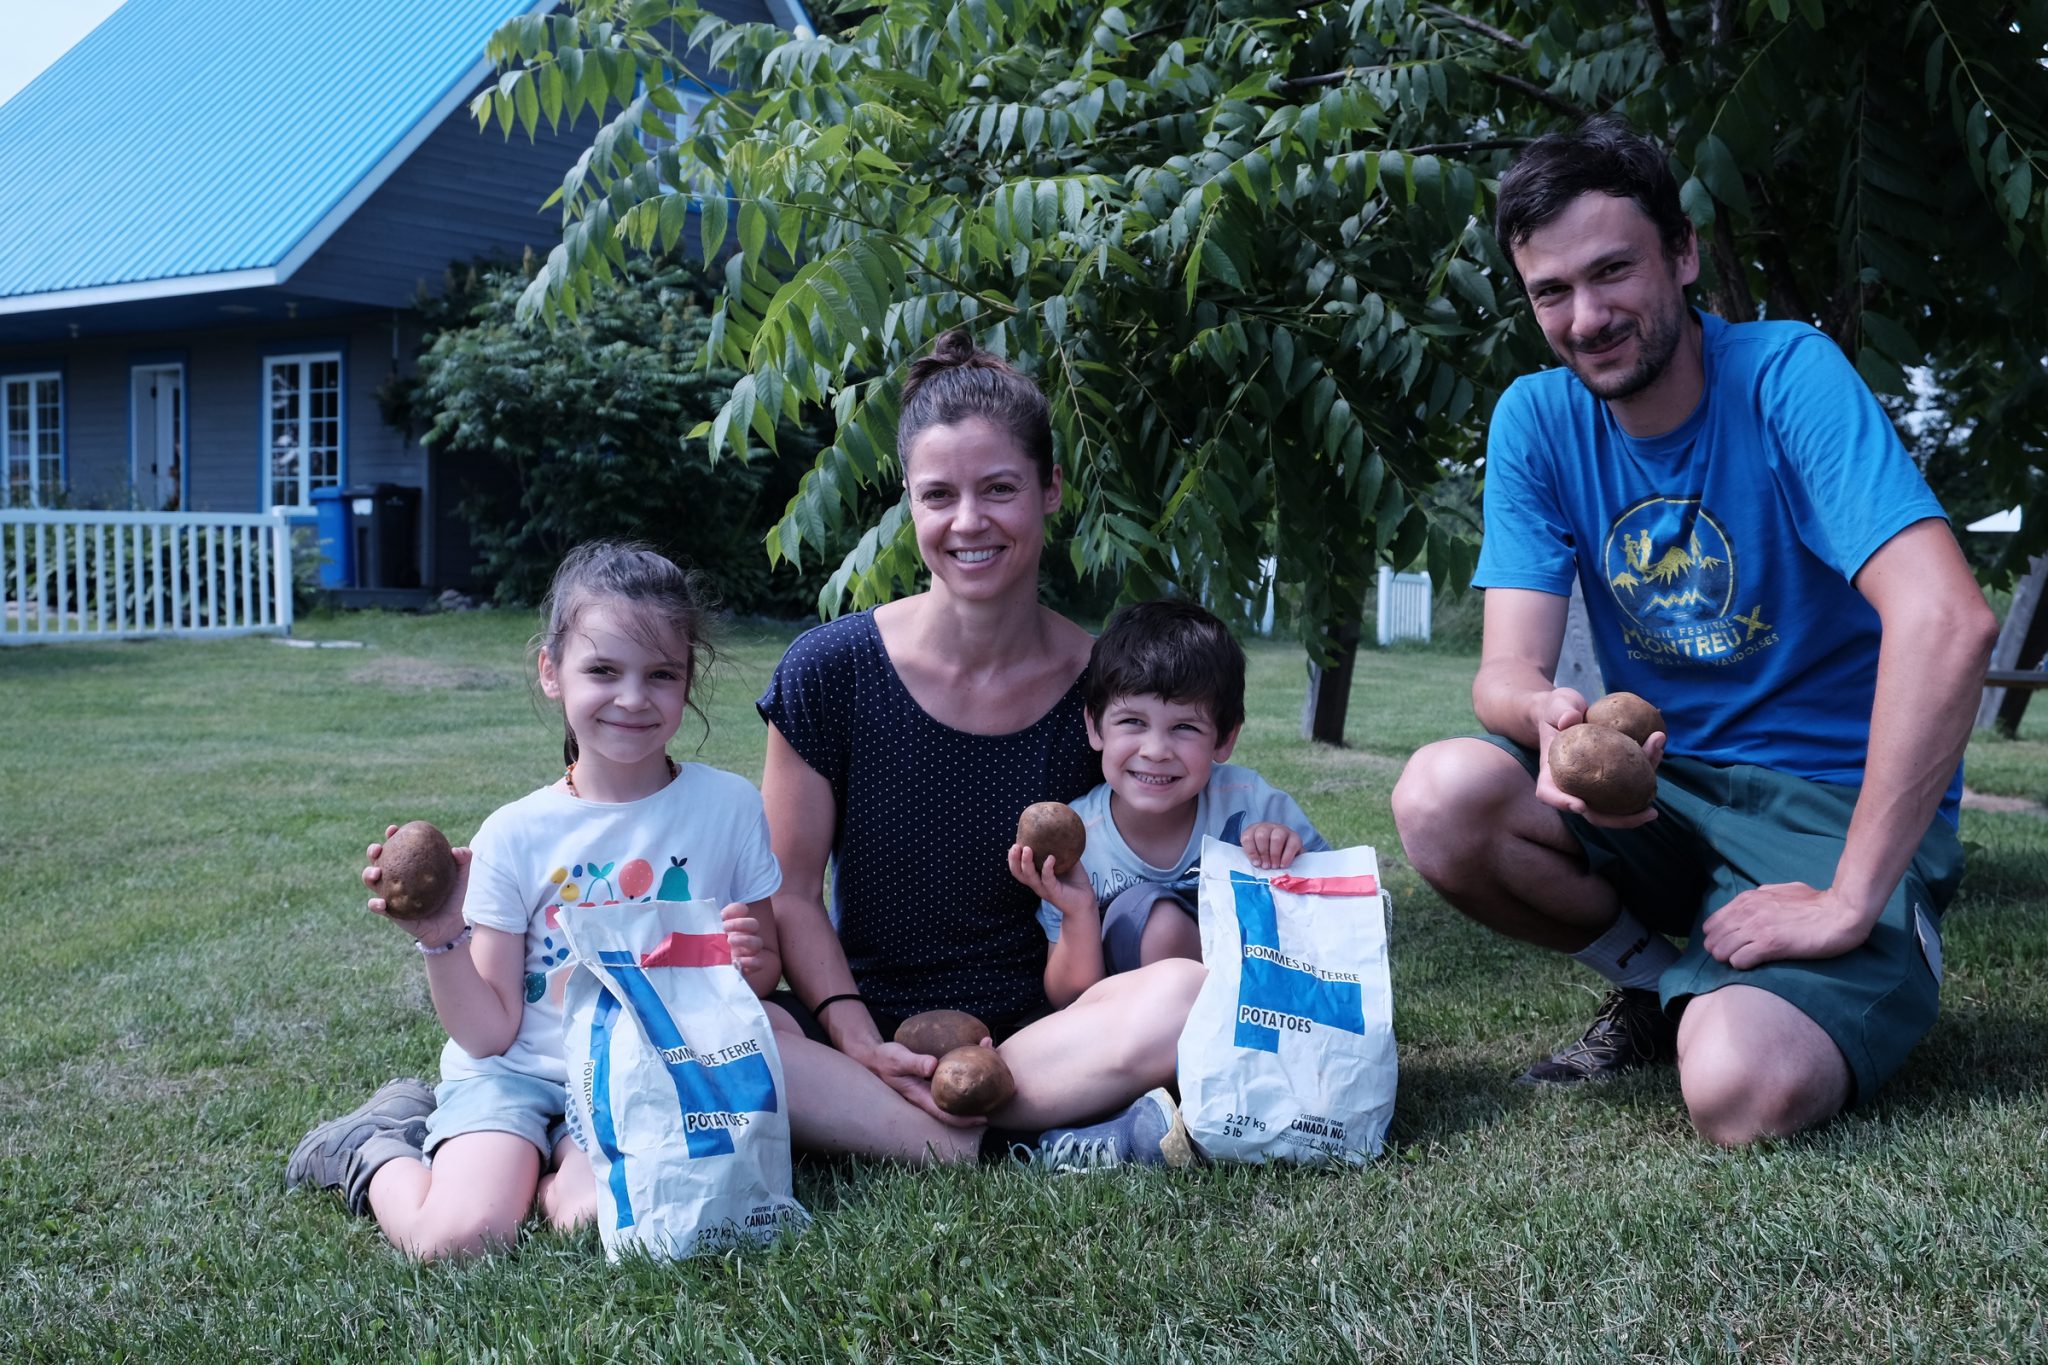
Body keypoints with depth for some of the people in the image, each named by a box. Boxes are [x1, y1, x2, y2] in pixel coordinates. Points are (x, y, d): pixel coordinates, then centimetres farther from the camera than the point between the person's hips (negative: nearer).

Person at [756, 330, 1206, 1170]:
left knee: (1190, 993, -31)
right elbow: (792, 892, -2)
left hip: (1041, 1029, 1)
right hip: (870, 1037, 0)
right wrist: (862, 1046, -15)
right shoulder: (829, 670, -5)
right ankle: (1036, 1142, -23)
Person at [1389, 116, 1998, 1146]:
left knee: (1740, 1092, -31)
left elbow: (1946, 620, -28)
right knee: (1439, 796, -24)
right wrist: (1548, 712, -35)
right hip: (1666, 786, 5)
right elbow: (1507, 666, -9)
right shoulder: (1537, 421, -1)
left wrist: (1850, 899, -28)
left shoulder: (1787, 377, -16)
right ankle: (1658, 983, 3)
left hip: (1840, 802, -4)